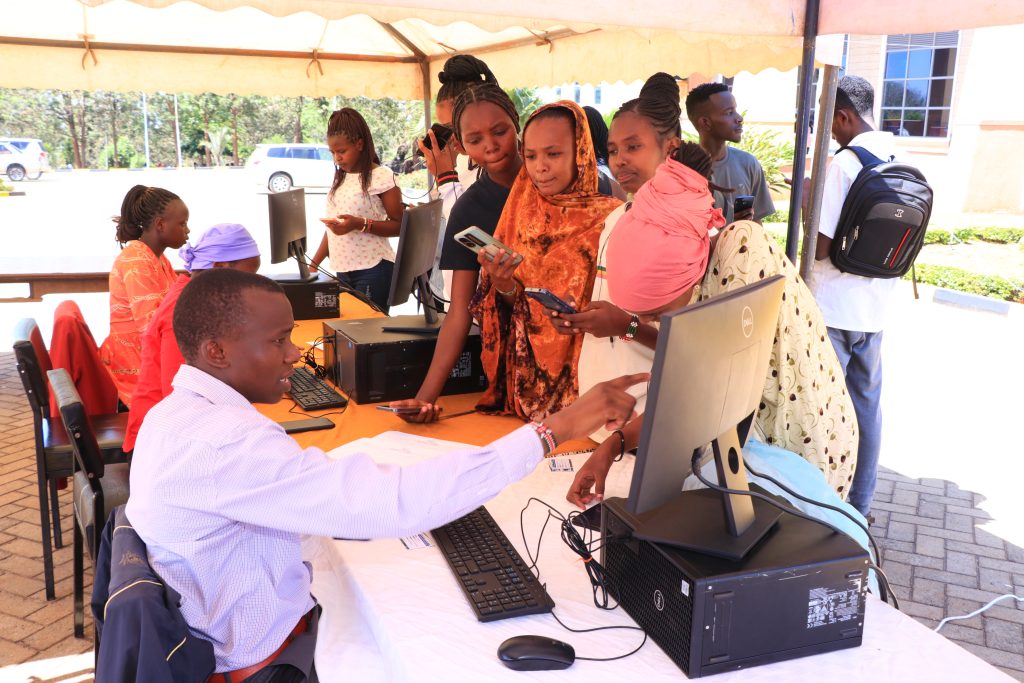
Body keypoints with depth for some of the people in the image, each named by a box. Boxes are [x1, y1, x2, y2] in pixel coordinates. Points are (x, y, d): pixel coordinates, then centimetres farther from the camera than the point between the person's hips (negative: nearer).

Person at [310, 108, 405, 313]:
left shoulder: (381, 176, -7)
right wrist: (313, 265, 12)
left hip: (372, 270, -6)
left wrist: (360, 224, -20)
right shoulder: (340, 178, 14)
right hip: (343, 271, 6)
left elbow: (400, 225, -8)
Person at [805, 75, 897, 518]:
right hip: (875, 308, 7)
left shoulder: (843, 163, -16)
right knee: (867, 405, 14)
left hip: (833, 308, -7)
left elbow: (819, 245, -18)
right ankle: (859, 505, 26)